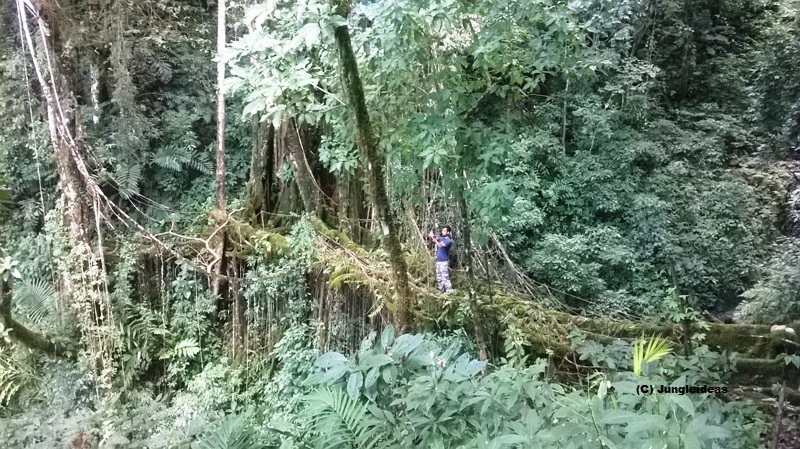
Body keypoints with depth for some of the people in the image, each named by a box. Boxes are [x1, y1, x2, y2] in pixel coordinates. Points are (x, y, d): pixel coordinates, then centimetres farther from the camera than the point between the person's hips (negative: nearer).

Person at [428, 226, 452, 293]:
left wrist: (433, 238, -26)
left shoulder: (449, 241, -11)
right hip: (438, 261, 8)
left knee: (445, 278, -11)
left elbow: (440, 245, -24)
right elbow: (432, 242, 5)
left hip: (444, 262, -8)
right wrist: (431, 237, -16)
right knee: (439, 278, 13)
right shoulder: (441, 238, 12)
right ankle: (441, 291, 23)